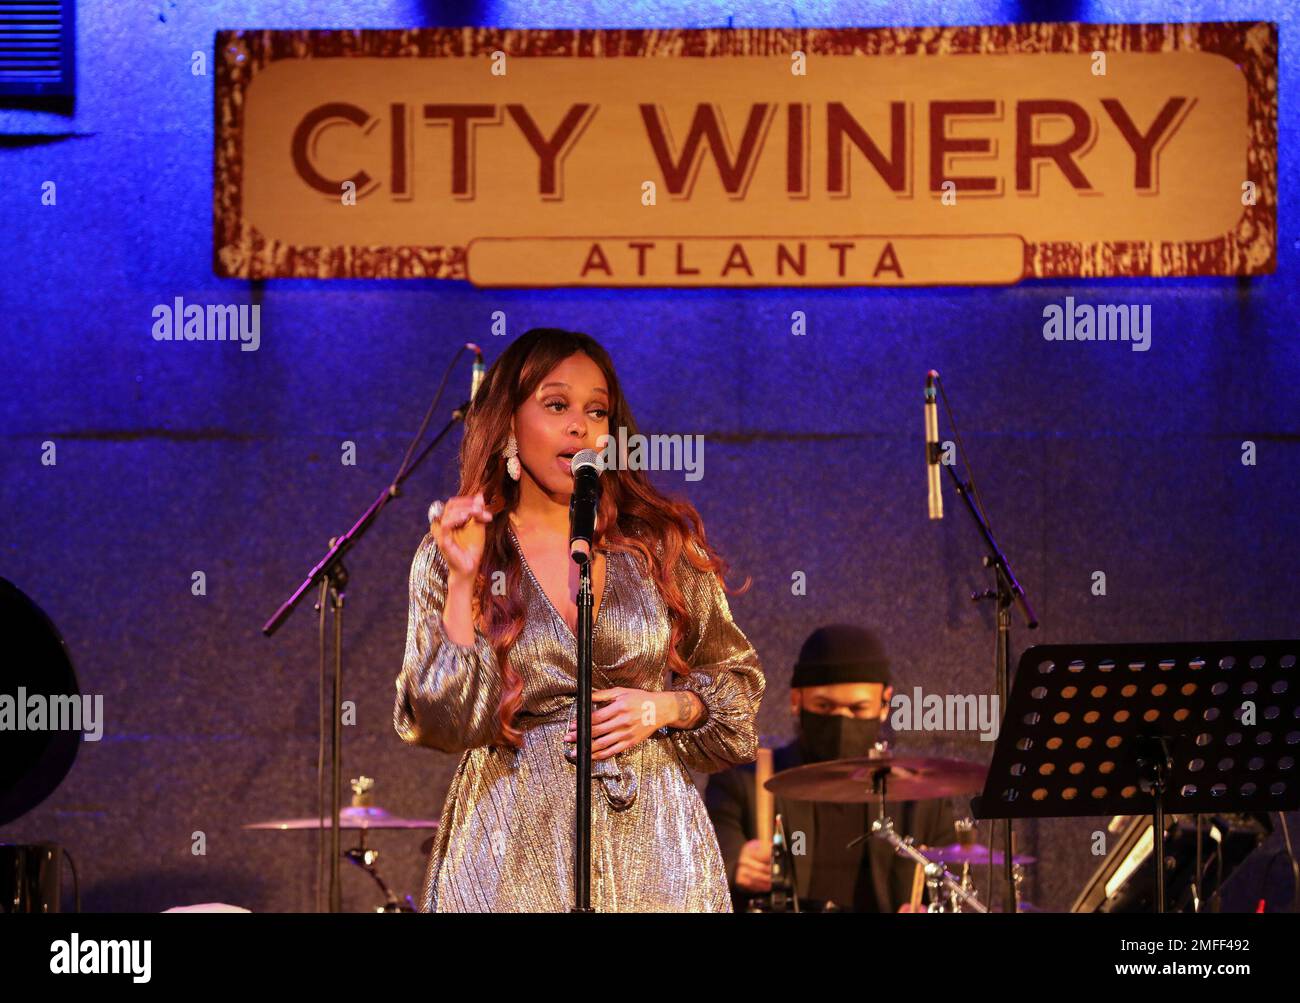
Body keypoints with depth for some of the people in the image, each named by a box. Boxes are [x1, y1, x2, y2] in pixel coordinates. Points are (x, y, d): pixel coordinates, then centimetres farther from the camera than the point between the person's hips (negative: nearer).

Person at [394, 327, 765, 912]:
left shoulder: (661, 544, 4)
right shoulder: (447, 556, 0)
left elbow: (736, 678, 12)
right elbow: (450, 723, -9)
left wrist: (669, 707, -6)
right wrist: (463, 581, -13)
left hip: (651, 838, 2)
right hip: (516, 842, -1)